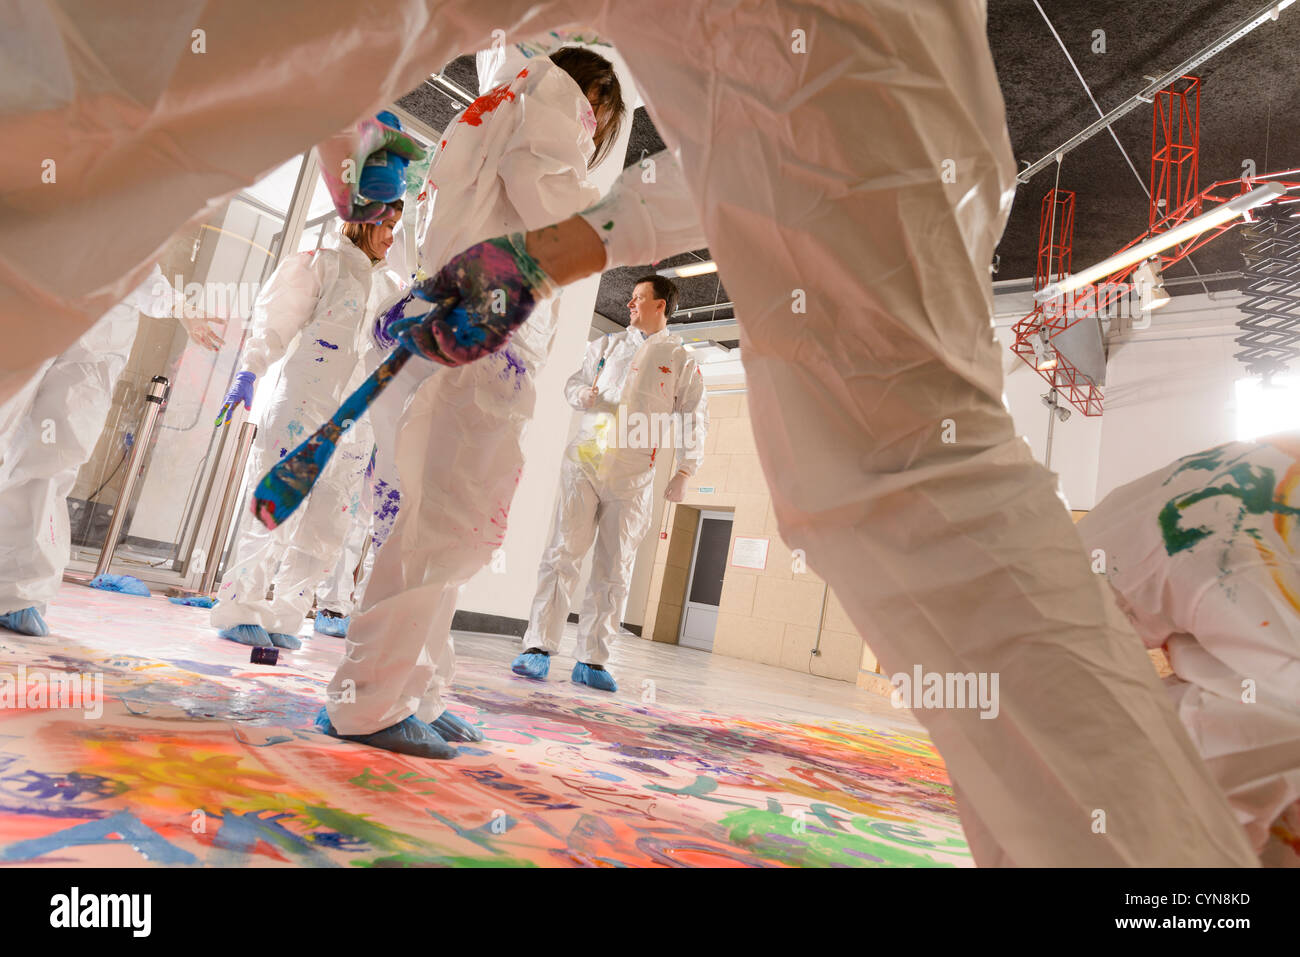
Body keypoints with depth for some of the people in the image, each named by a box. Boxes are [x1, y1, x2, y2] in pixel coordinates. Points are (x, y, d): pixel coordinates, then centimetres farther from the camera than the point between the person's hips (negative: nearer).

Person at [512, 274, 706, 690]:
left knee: (615, 570, -1)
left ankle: (591, 660, 7)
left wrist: (684, 472, -4)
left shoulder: (681, 360, 9)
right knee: (563, 554, -5)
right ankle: (539, 648, 0)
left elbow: (695, 418, 6)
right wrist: (580, 394, -2)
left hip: (633, 476, -1)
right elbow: (573, 381, 23)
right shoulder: (607, 345, 17)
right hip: (585, 461, 2)